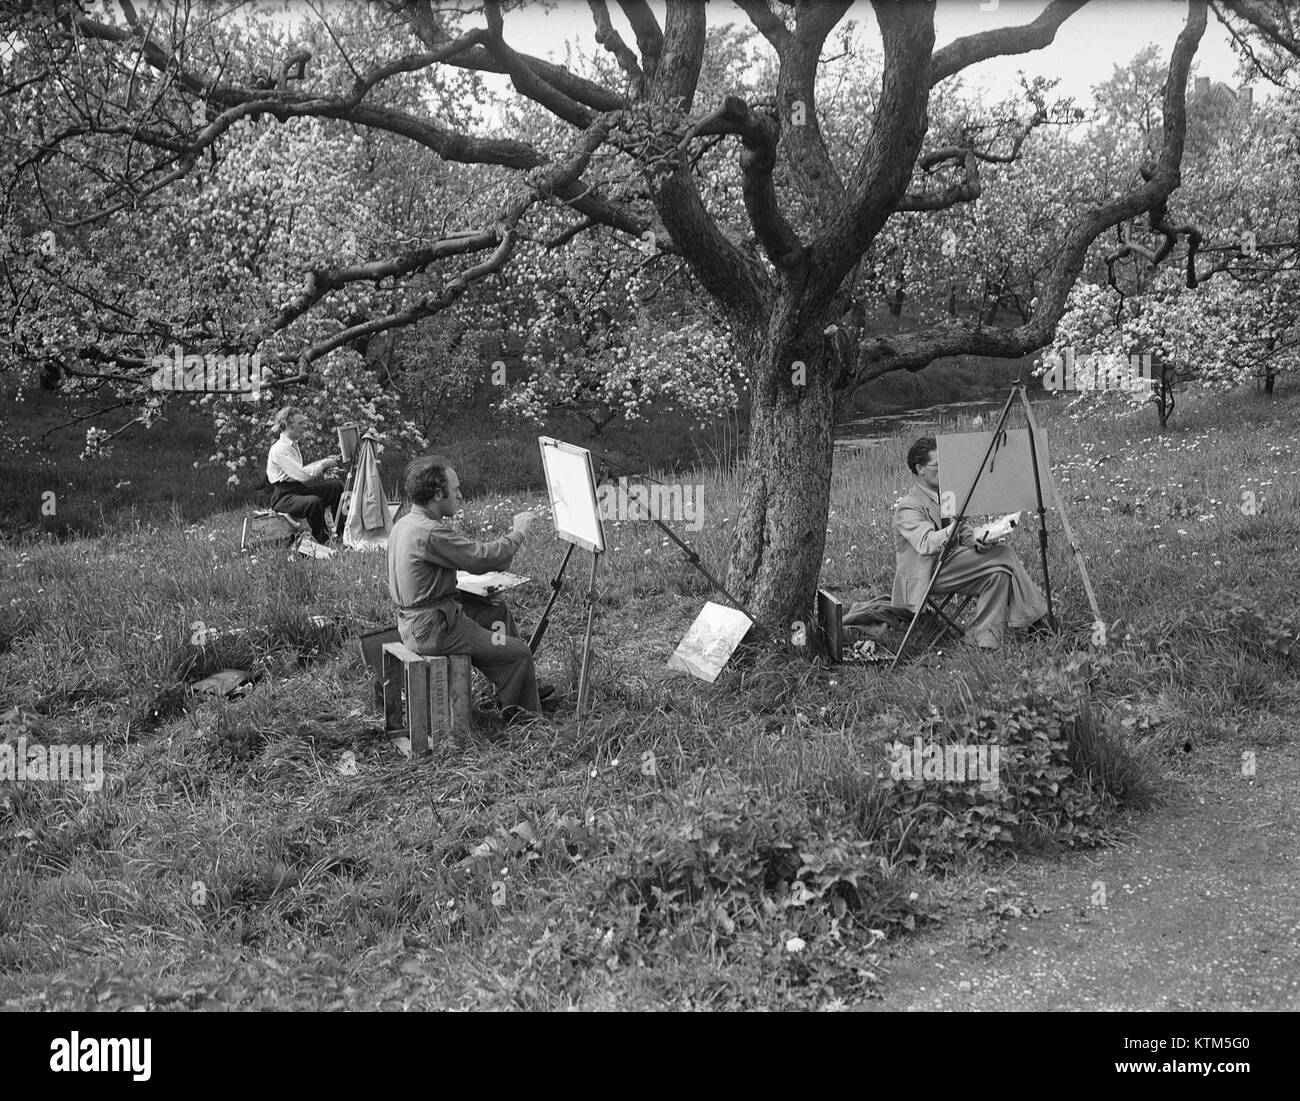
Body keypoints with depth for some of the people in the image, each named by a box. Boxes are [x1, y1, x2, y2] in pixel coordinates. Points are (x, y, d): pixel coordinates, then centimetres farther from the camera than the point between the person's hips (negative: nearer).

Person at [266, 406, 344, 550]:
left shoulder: (293, 445, 14)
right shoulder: (279, 449, -19)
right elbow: (302, 475, -25)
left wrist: (323, 465, 3)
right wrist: (323, 464, -15)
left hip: (299, 488, 10)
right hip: (284, 496, -10)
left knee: (336, 485, -1)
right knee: (314, 502, -37)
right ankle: (322, 541, -20)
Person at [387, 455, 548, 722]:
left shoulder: (404, 524, 7)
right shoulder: (431, 533, -25)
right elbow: (482, 557, -22)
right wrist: (518, 533, -8)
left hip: (412, 621, 10)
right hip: (432, 630, -10)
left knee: (497, 610, 21)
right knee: (519, 653, -1)